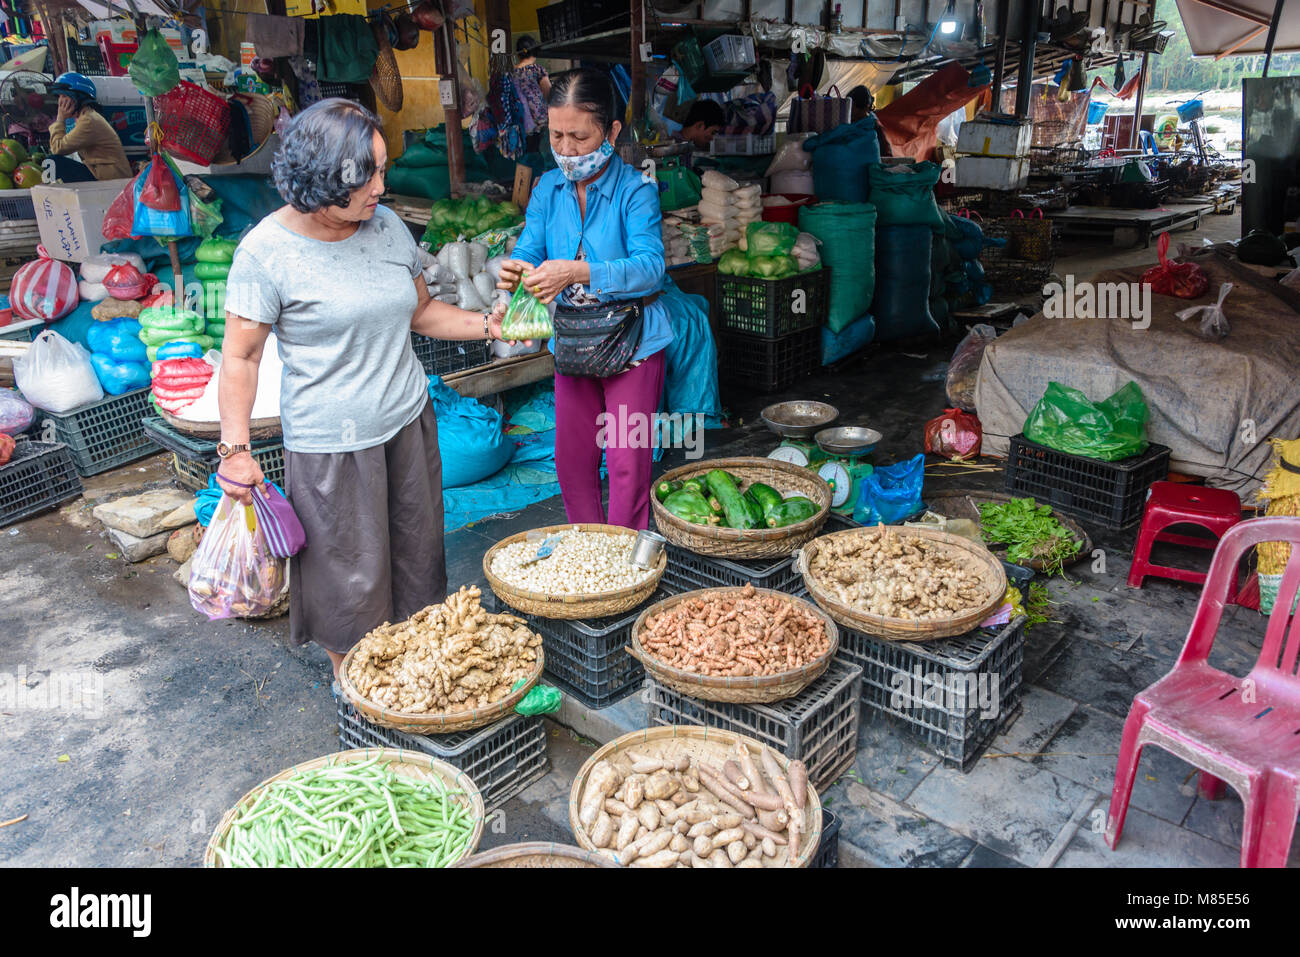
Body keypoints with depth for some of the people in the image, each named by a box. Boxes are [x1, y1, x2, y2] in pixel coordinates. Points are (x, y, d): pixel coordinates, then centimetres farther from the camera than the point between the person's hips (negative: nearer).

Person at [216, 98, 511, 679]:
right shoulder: (267, 251, -13)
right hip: (330, 443, -6)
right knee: (351, 577, 6)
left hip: (408, 422, 6)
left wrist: (487, 325, 0)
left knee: (415, 555, 16)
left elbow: (420, 311, 14)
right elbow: (241, 356, -9)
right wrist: (235, 449, -12)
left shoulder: (387, 226, 3)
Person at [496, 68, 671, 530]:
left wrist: (577, 273, -40)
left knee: (628, 461, 0)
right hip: (571, 341, 5)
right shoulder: (548, 188, 2)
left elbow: (649, 267, -26)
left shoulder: (636, 190, -14)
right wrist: (514, 271, -27)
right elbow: (530, 250, -2)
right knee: (572, 458, 14)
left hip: (630, 342, -5)